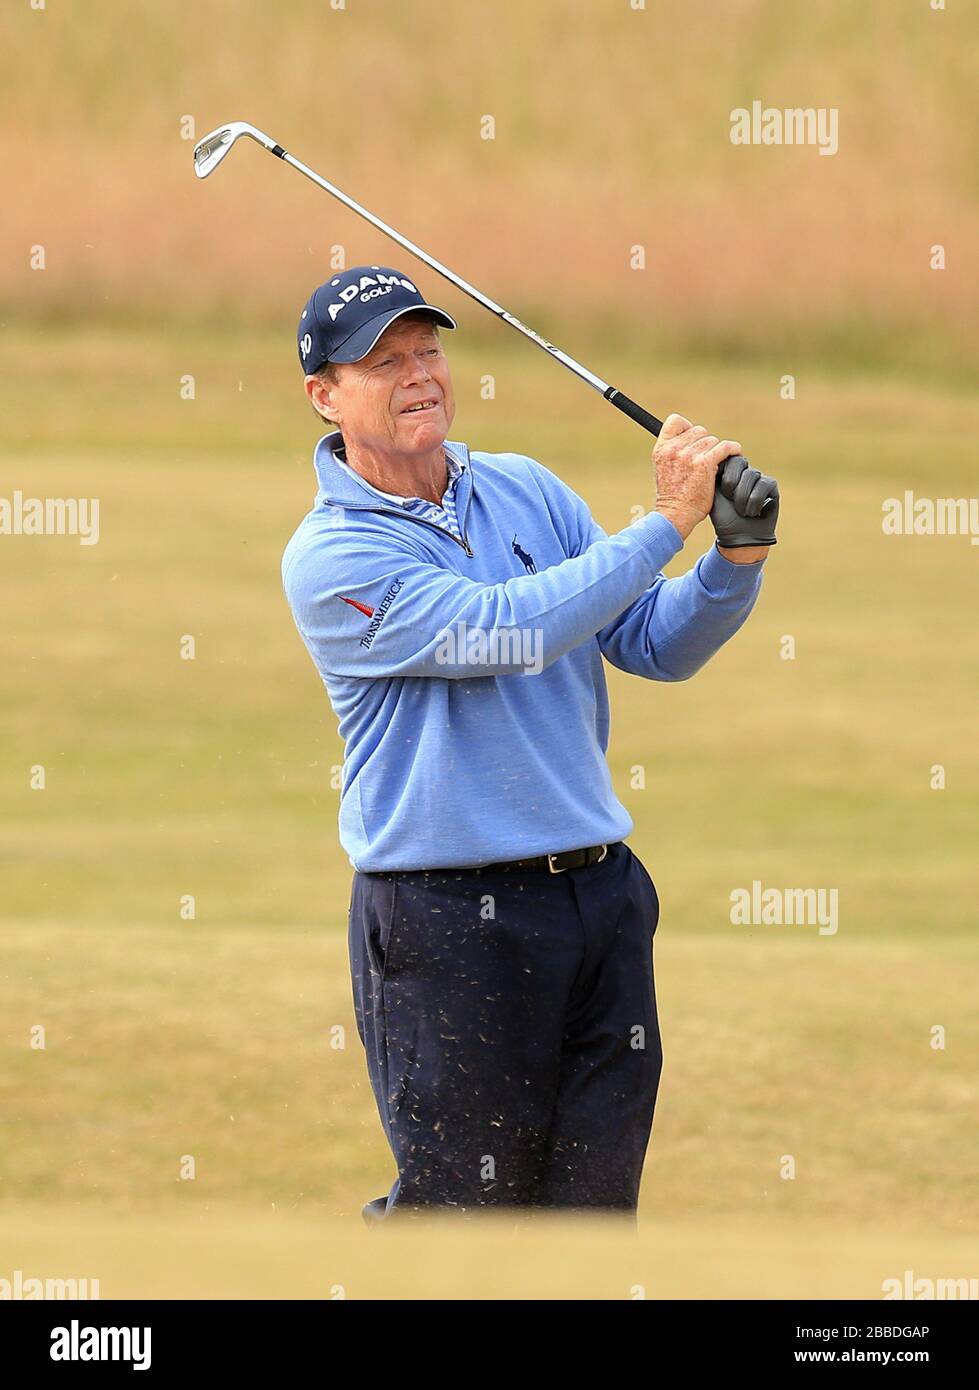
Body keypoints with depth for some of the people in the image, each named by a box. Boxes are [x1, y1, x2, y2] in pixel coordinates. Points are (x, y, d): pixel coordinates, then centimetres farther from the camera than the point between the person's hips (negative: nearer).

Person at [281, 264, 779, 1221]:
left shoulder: (526, 491, 11)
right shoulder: (328, 556, -9)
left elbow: (655, 646, 10)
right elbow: (507, 631, -21)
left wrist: (736, 557, -10)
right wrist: (665, 522, -18)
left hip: (601, 892, 6)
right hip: (447, 919, -6)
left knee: (596, 1205, 8)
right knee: (460, 1209, -2)